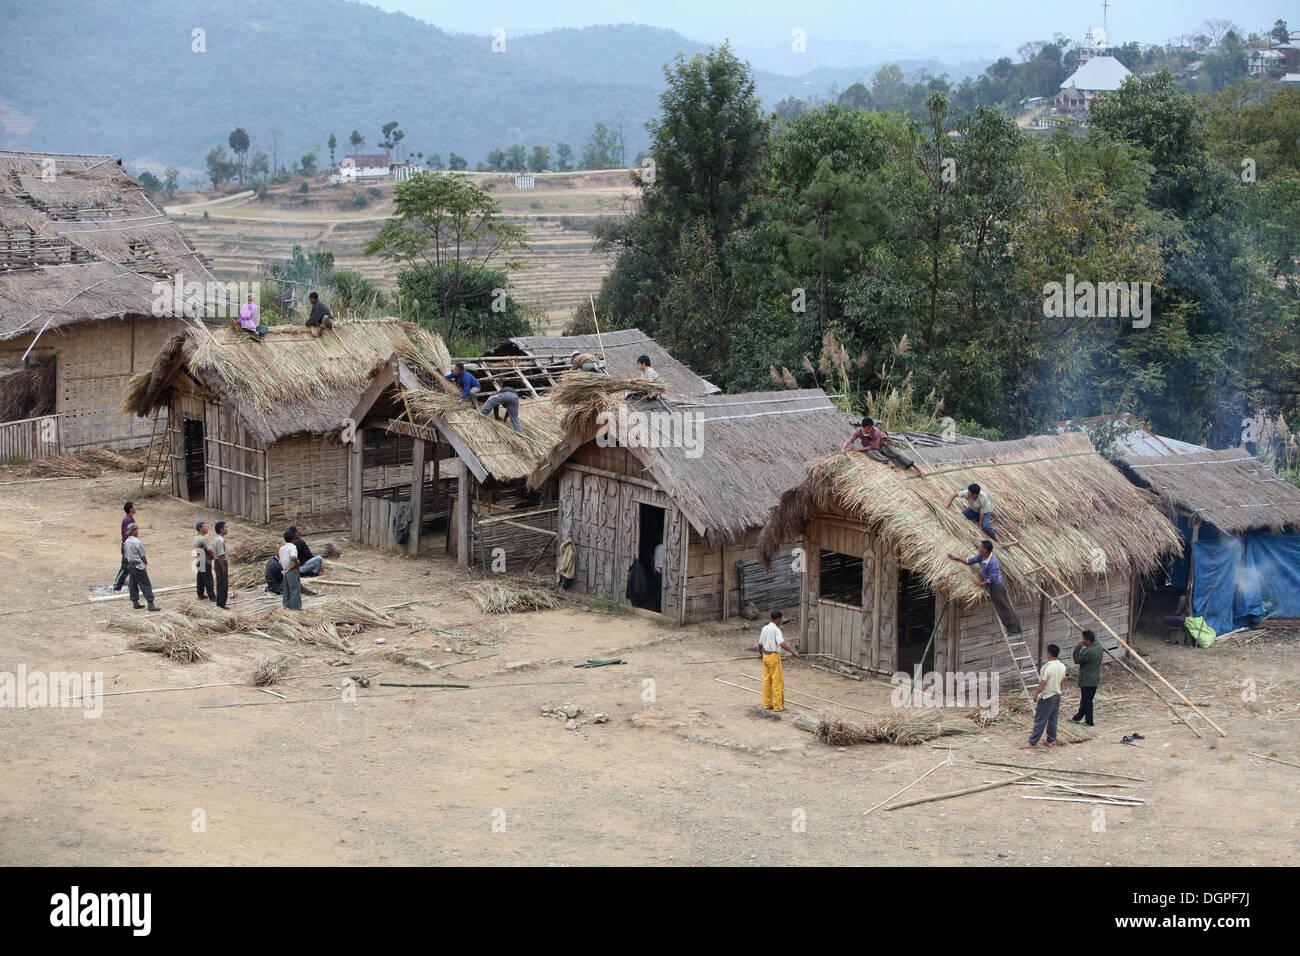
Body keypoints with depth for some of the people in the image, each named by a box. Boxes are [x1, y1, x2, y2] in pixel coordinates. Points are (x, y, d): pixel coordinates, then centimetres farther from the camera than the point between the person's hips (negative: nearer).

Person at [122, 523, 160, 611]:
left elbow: (127, 555, 13)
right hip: (139, 566, -8)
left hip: (130, 566, 8)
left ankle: (135, 603, 17)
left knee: (133, 584, 14)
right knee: (146, 585, -5)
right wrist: (146, 562, 8)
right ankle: (150, 604, -7)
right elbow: (143, 556, -12)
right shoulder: (137, 542, -19)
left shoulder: (126, 542, 5)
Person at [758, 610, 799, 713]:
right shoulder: (776, 630, -15)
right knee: (777, 681, -2)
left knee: (767, 681, 12)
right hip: (774, 656, -8)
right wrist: (792, 652, -23)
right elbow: (782, 643, -28)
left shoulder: (764, 628, 7)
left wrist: (761, 651, 34)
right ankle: (778, 706, -1)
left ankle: (767, 704, 17)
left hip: (765, 655, 8)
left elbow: (760, 645, 14)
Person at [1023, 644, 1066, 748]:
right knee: (1053, 719, 16)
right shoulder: (1062, 667, 1)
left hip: (1046, 697, -7)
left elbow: (1042, 684, -20)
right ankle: (1051, 740, 23)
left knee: (1040, 720, -2)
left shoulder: (1047, 667, -23)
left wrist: (1036, 694, -7)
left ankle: (1032, 743, 3)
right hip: (1057, 696, 7)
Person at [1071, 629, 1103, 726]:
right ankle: (1078, 717, 30)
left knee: (1087, 701, 4)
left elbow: (1077, 660, -17)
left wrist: (1078, 648, -13)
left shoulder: (1088, 652, -27)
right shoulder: (1098, 647, 2)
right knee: (1085, 700, 18)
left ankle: (1089, 721, 13)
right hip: (1095, 679, 9)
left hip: (1087, 680, -9)